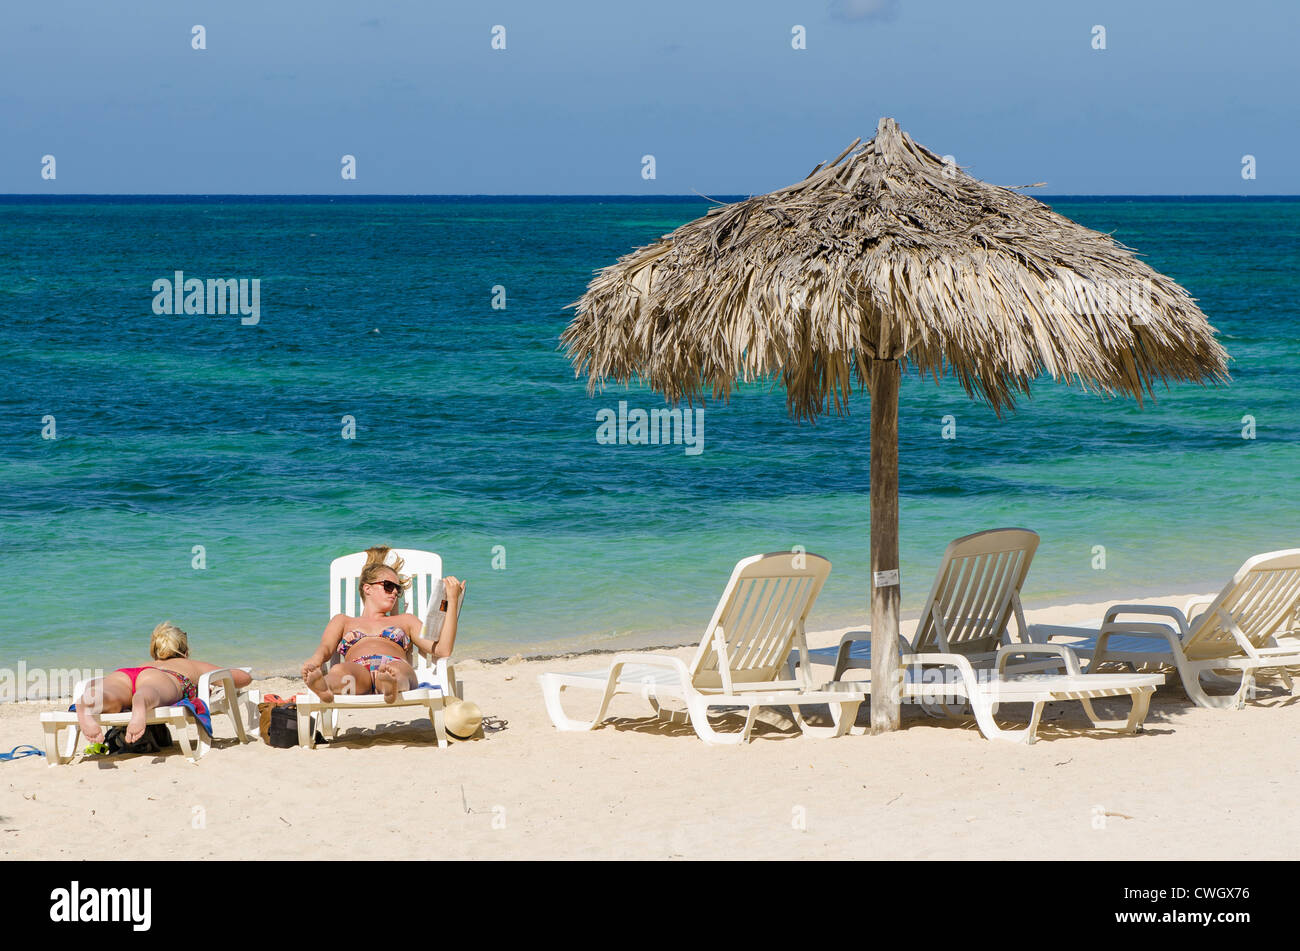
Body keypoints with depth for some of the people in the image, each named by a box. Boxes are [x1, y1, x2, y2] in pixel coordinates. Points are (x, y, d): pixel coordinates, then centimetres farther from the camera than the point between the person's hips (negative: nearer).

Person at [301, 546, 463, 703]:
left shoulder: (405, 621, 39)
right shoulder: (343, 622, 40)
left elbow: (443, 650, 23)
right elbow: (326, 647, 17)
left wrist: (452, 600, 20)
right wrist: (314, 660, -10)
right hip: (358, 671, 0)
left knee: (396, 669, -42)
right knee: (338, 671, -41)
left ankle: (391, 685, -78)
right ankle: (324, 688, -76)